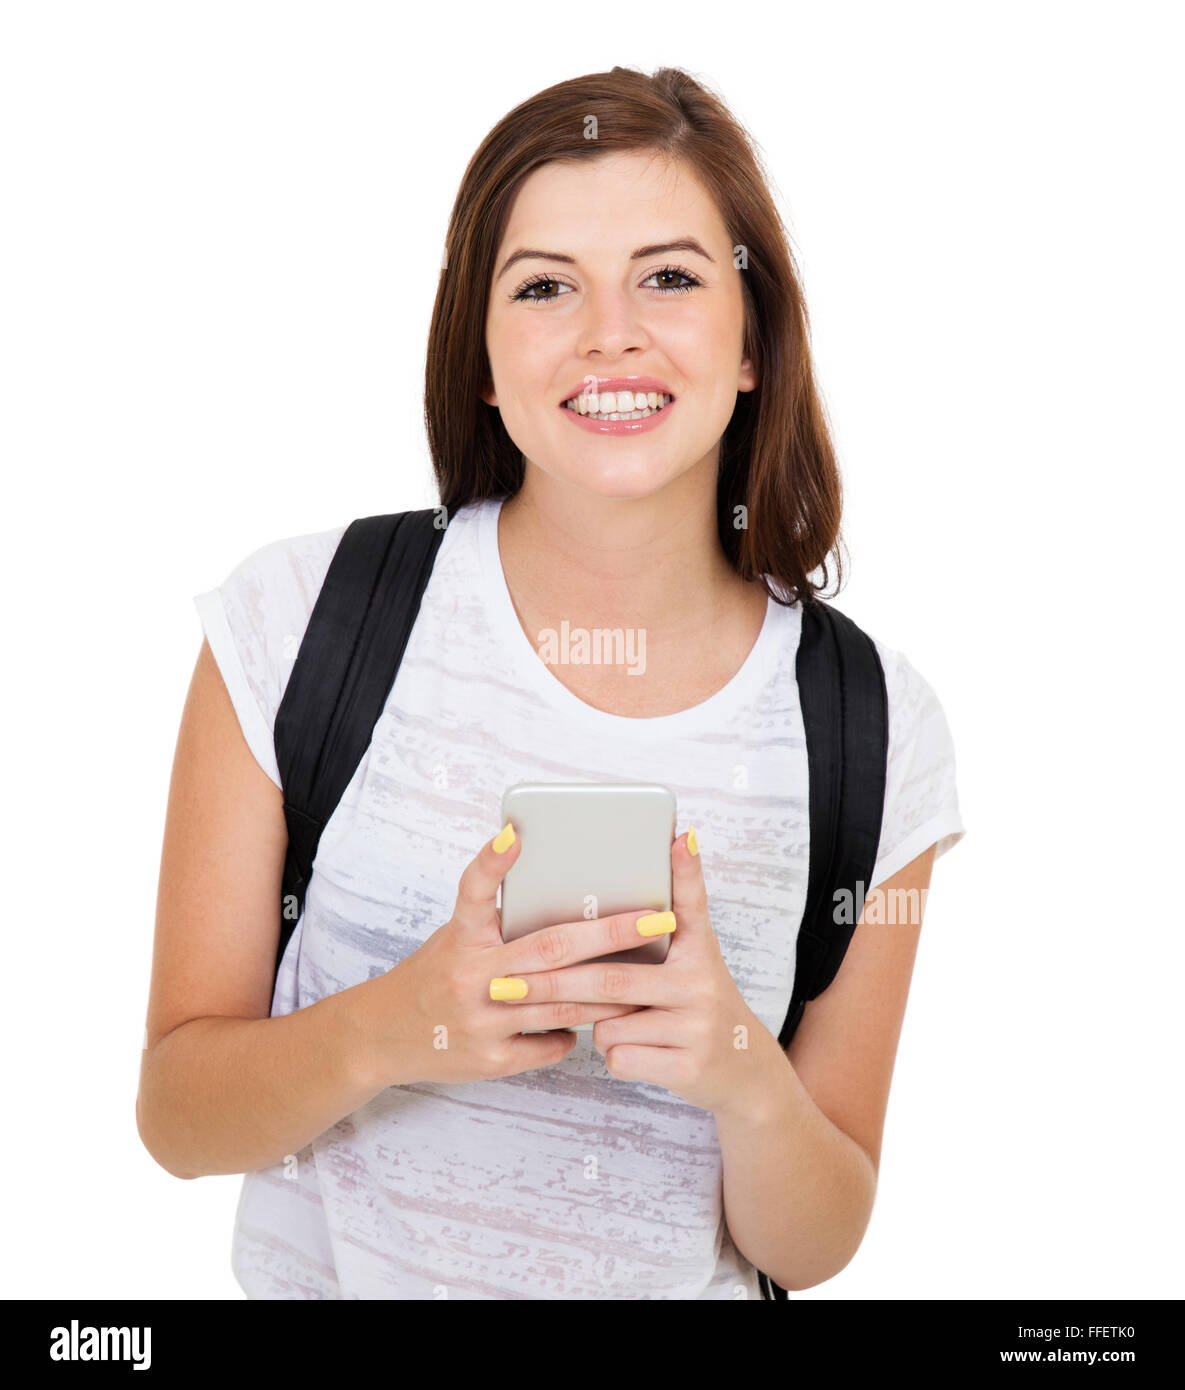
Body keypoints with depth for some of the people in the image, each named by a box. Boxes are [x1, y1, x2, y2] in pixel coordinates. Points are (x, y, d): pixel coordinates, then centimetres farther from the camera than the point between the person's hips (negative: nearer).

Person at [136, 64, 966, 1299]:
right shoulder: (296, 621, -11)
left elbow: (813, 1247, -3)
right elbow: (176, 1116, -6)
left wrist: (747, 1075, -22)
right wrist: (385, 1032, -24)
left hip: (679, 1288, 0)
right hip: (323, 1272, 0)